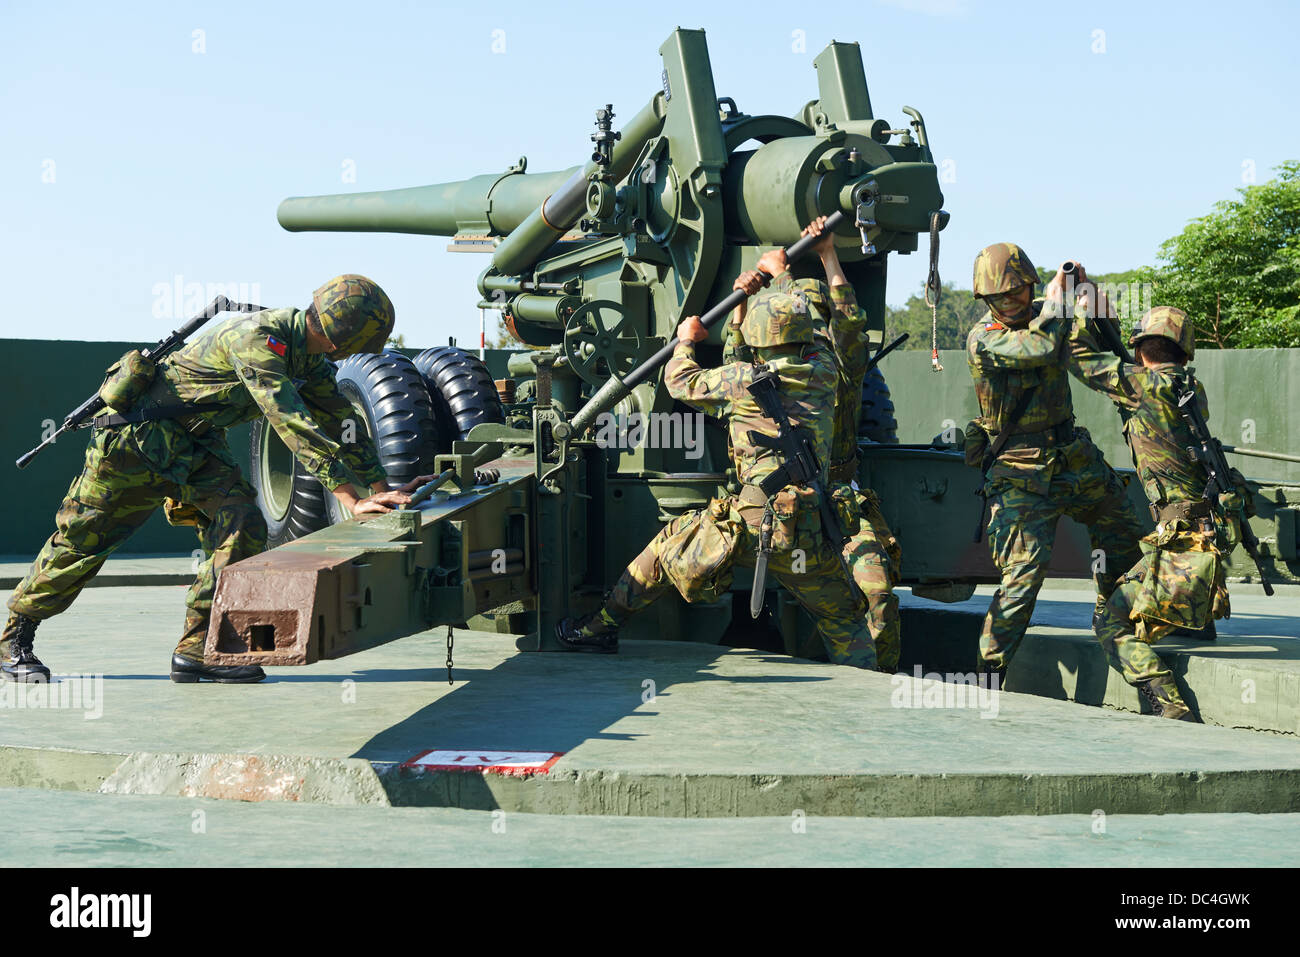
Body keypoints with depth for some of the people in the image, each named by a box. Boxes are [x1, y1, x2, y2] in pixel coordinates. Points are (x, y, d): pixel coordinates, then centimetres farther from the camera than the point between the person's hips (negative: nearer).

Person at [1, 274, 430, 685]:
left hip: (199, 446, 8)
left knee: (243, 529, -11)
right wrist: (352, 499, -39)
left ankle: (196, 650, -5)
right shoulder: (257, 337, -30)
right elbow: (291, 424, -37)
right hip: (141, 436, -8)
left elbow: (342, 424, 9)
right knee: (81, 541, 3)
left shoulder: (311, 361, -1)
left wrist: (382, 489, -2)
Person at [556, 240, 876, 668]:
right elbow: (814, 319, 28)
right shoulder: (823, 372, 6)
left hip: (752, 525, -2)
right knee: (844, 622, 15)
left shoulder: (745, 380, -5)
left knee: (670, 543, 19)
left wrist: (685, 340, 32)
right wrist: (781, 275, 40)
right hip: (809, 537, 2)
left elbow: (681, 381, 12)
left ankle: (601, 627, 27)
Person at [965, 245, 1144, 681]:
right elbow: (1042, 347, -30)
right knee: (1024, 573, -13)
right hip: (1023, 472, -7)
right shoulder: (982, 339, -14)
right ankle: (988, 673, -7)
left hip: (1073, 458, 7)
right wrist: (1056, 296, -15)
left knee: (1123, 527, 19)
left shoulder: (1041, 315, 6)